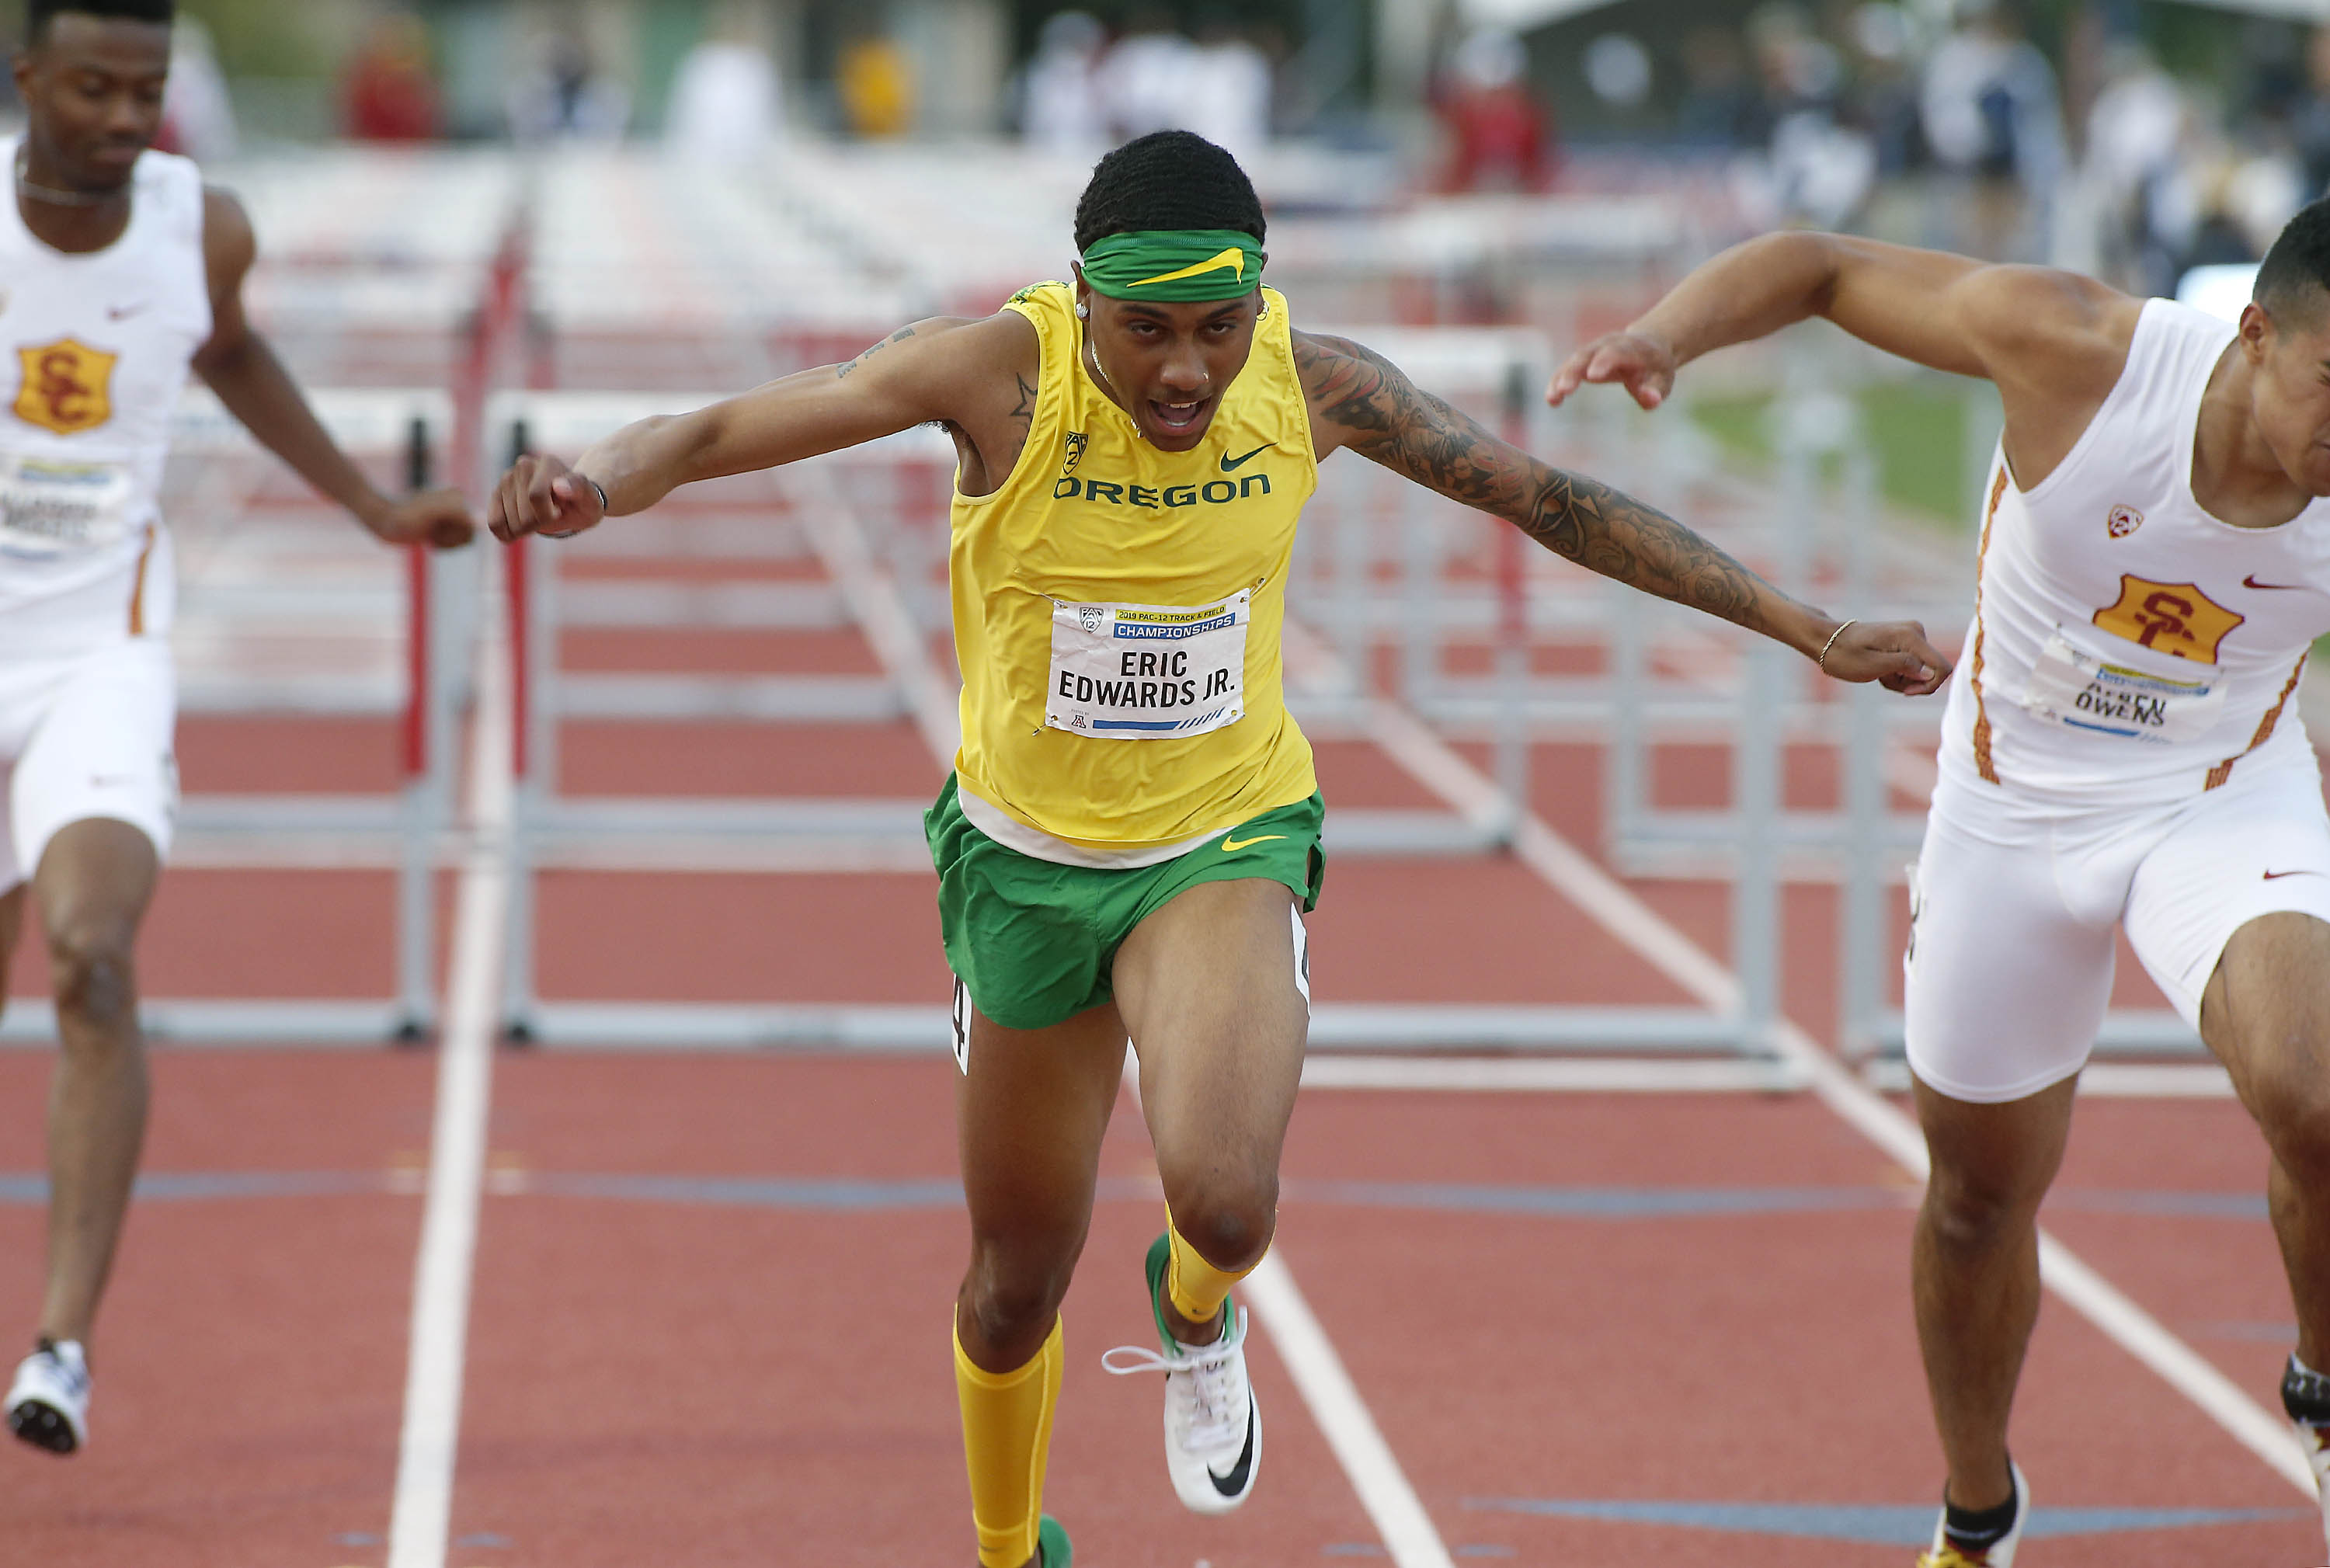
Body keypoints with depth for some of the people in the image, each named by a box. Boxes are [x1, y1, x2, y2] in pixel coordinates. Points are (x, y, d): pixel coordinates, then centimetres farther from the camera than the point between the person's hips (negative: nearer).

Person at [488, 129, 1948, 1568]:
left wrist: (1811, 632, -2)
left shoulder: (1311, 385, -15)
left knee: (1225, 1203, -28)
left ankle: (1198, 1315, 10)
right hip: (1029, 858, 0)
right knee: (1016, 1289, 14)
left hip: (1225, 846, 0)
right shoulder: (1003, 373, -22)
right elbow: (714, 434, -27)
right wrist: (593, 478, -50)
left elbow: (1553, 500, -4)